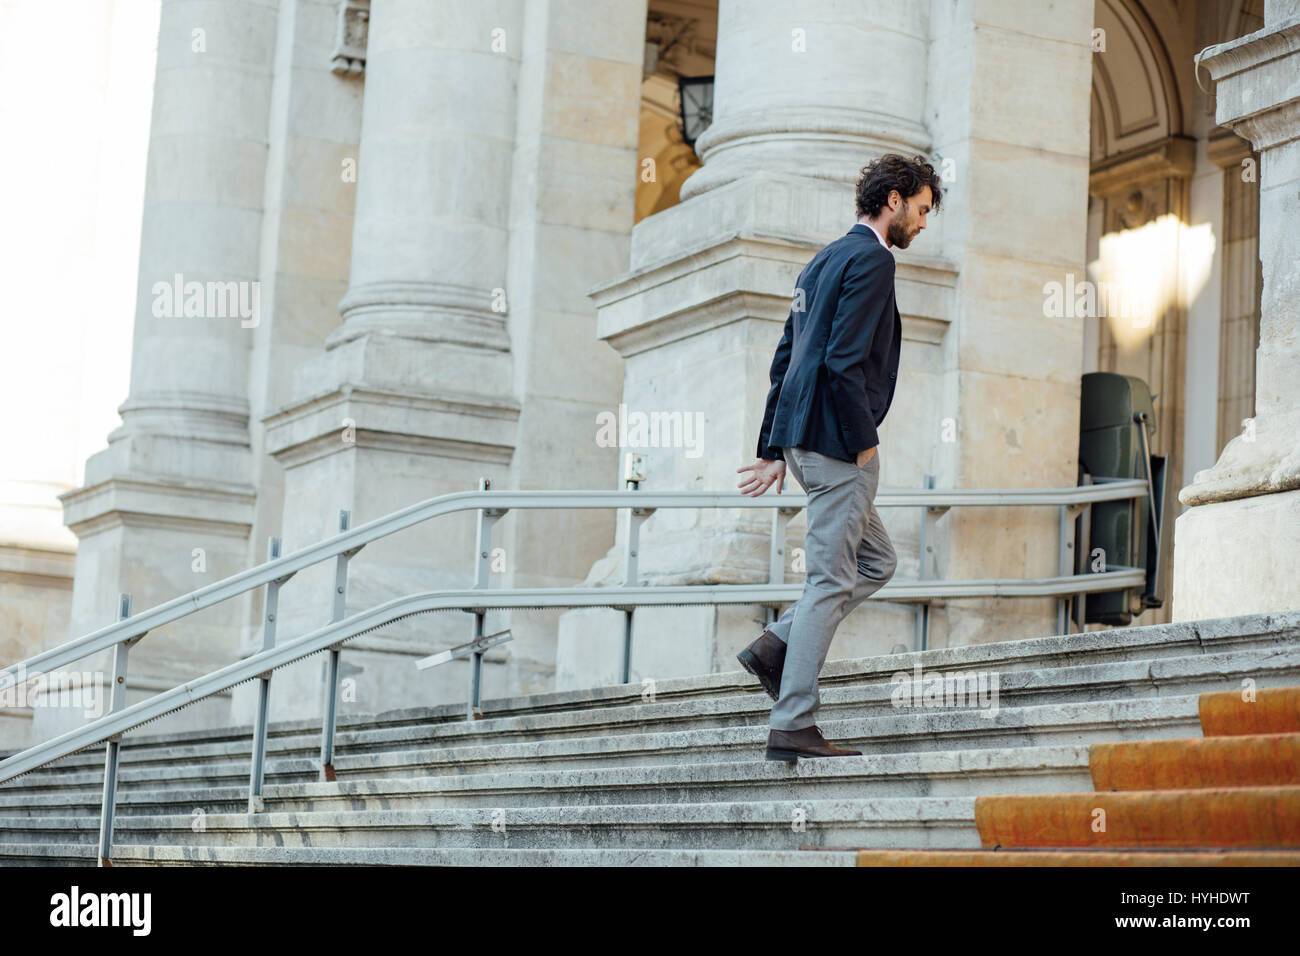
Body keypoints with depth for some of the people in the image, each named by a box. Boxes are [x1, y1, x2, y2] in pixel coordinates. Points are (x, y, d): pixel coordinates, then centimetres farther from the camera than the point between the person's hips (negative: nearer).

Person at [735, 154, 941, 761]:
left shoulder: (824, 261, 20)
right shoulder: (871, 259, -9)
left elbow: (785, 359, 20)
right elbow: (844, 359, -20)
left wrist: (774, 450, 20)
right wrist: (863, 439, -15)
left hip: (802, 438, 10)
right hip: (838, 439, -10)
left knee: (877, 561, 17)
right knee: (831, 580, -7)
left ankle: (776, 645, 7)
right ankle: (792, 726, -7)